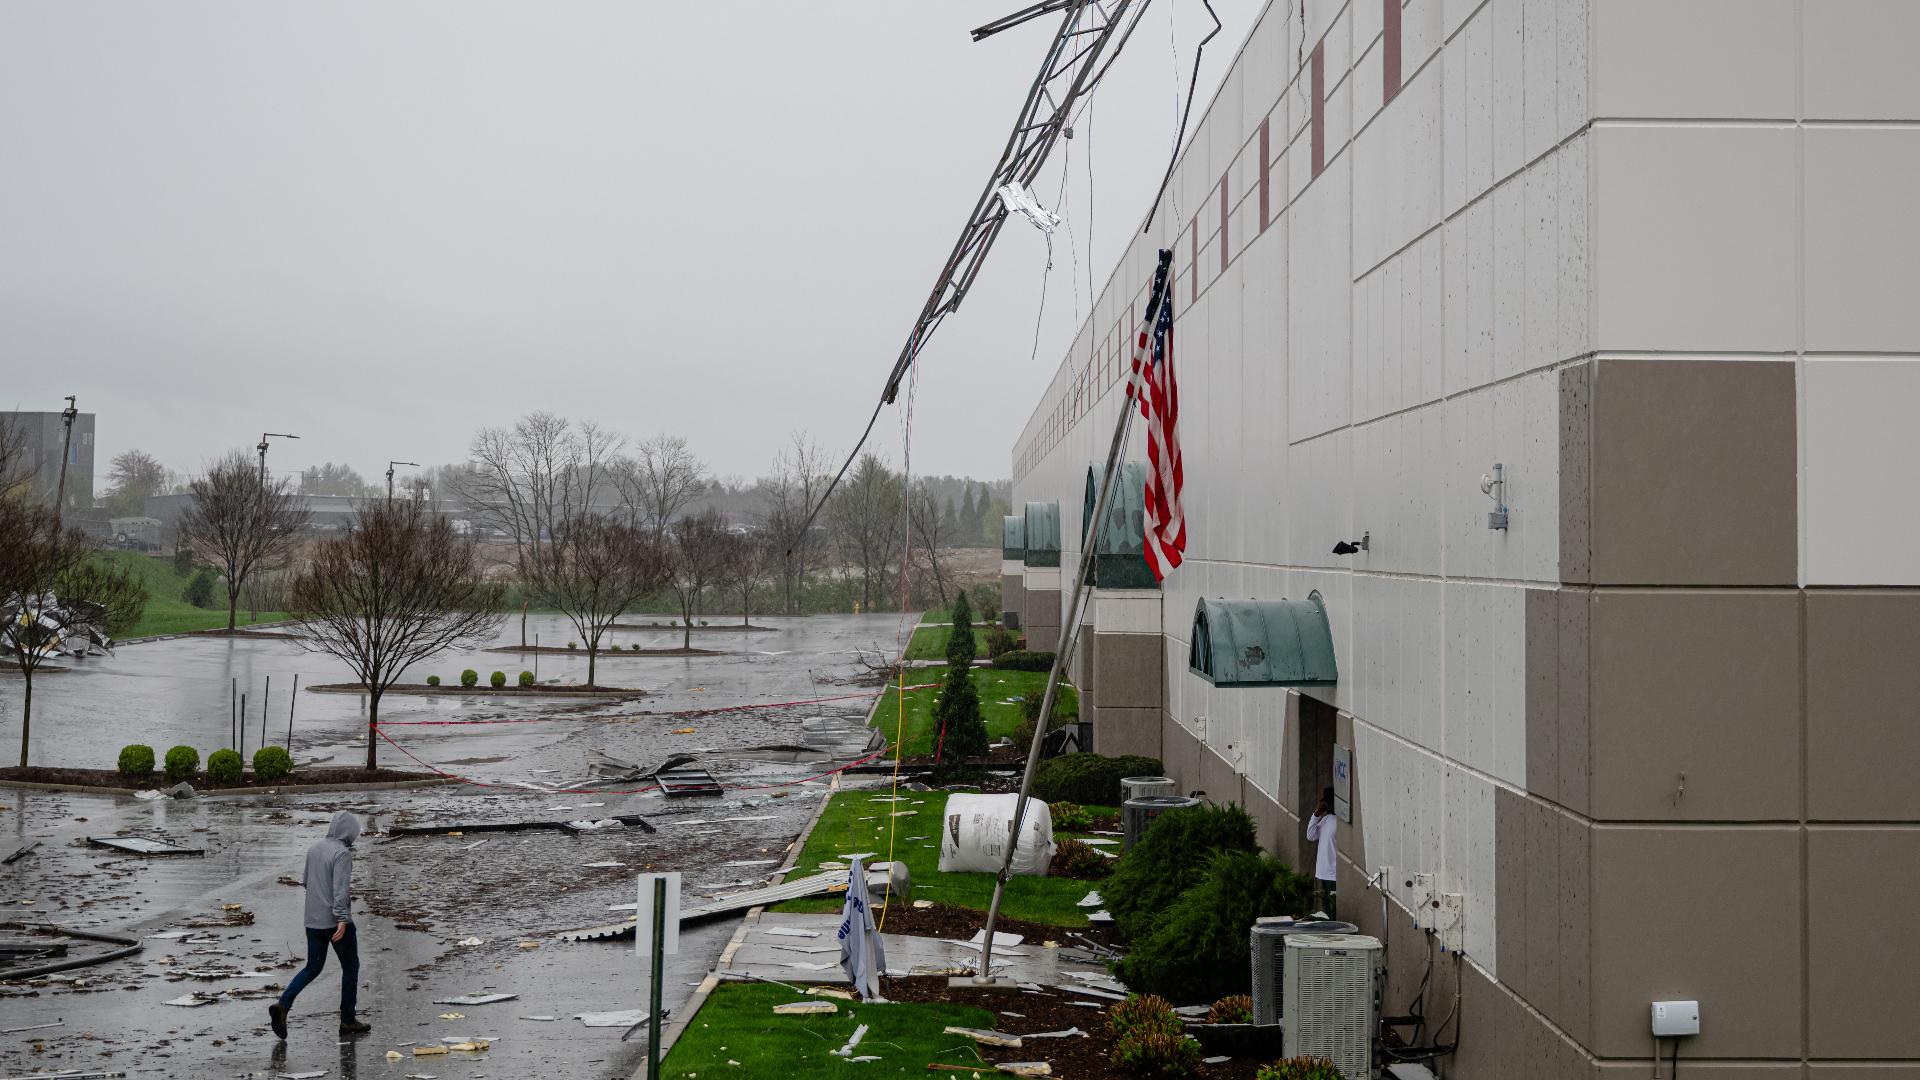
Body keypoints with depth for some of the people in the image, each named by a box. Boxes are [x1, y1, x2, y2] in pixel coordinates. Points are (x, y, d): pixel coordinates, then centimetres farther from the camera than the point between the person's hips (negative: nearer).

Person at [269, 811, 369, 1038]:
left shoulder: (314, 847, 7)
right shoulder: (342, 853, -16)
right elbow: (340, 888, -24)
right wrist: (342, 920, -27)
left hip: (313, 920, 7)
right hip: (335, 921, -7)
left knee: (313, 967, 15)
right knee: (350, 967, 9)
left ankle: (282, 1005, -5)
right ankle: (347, 1021, 13)